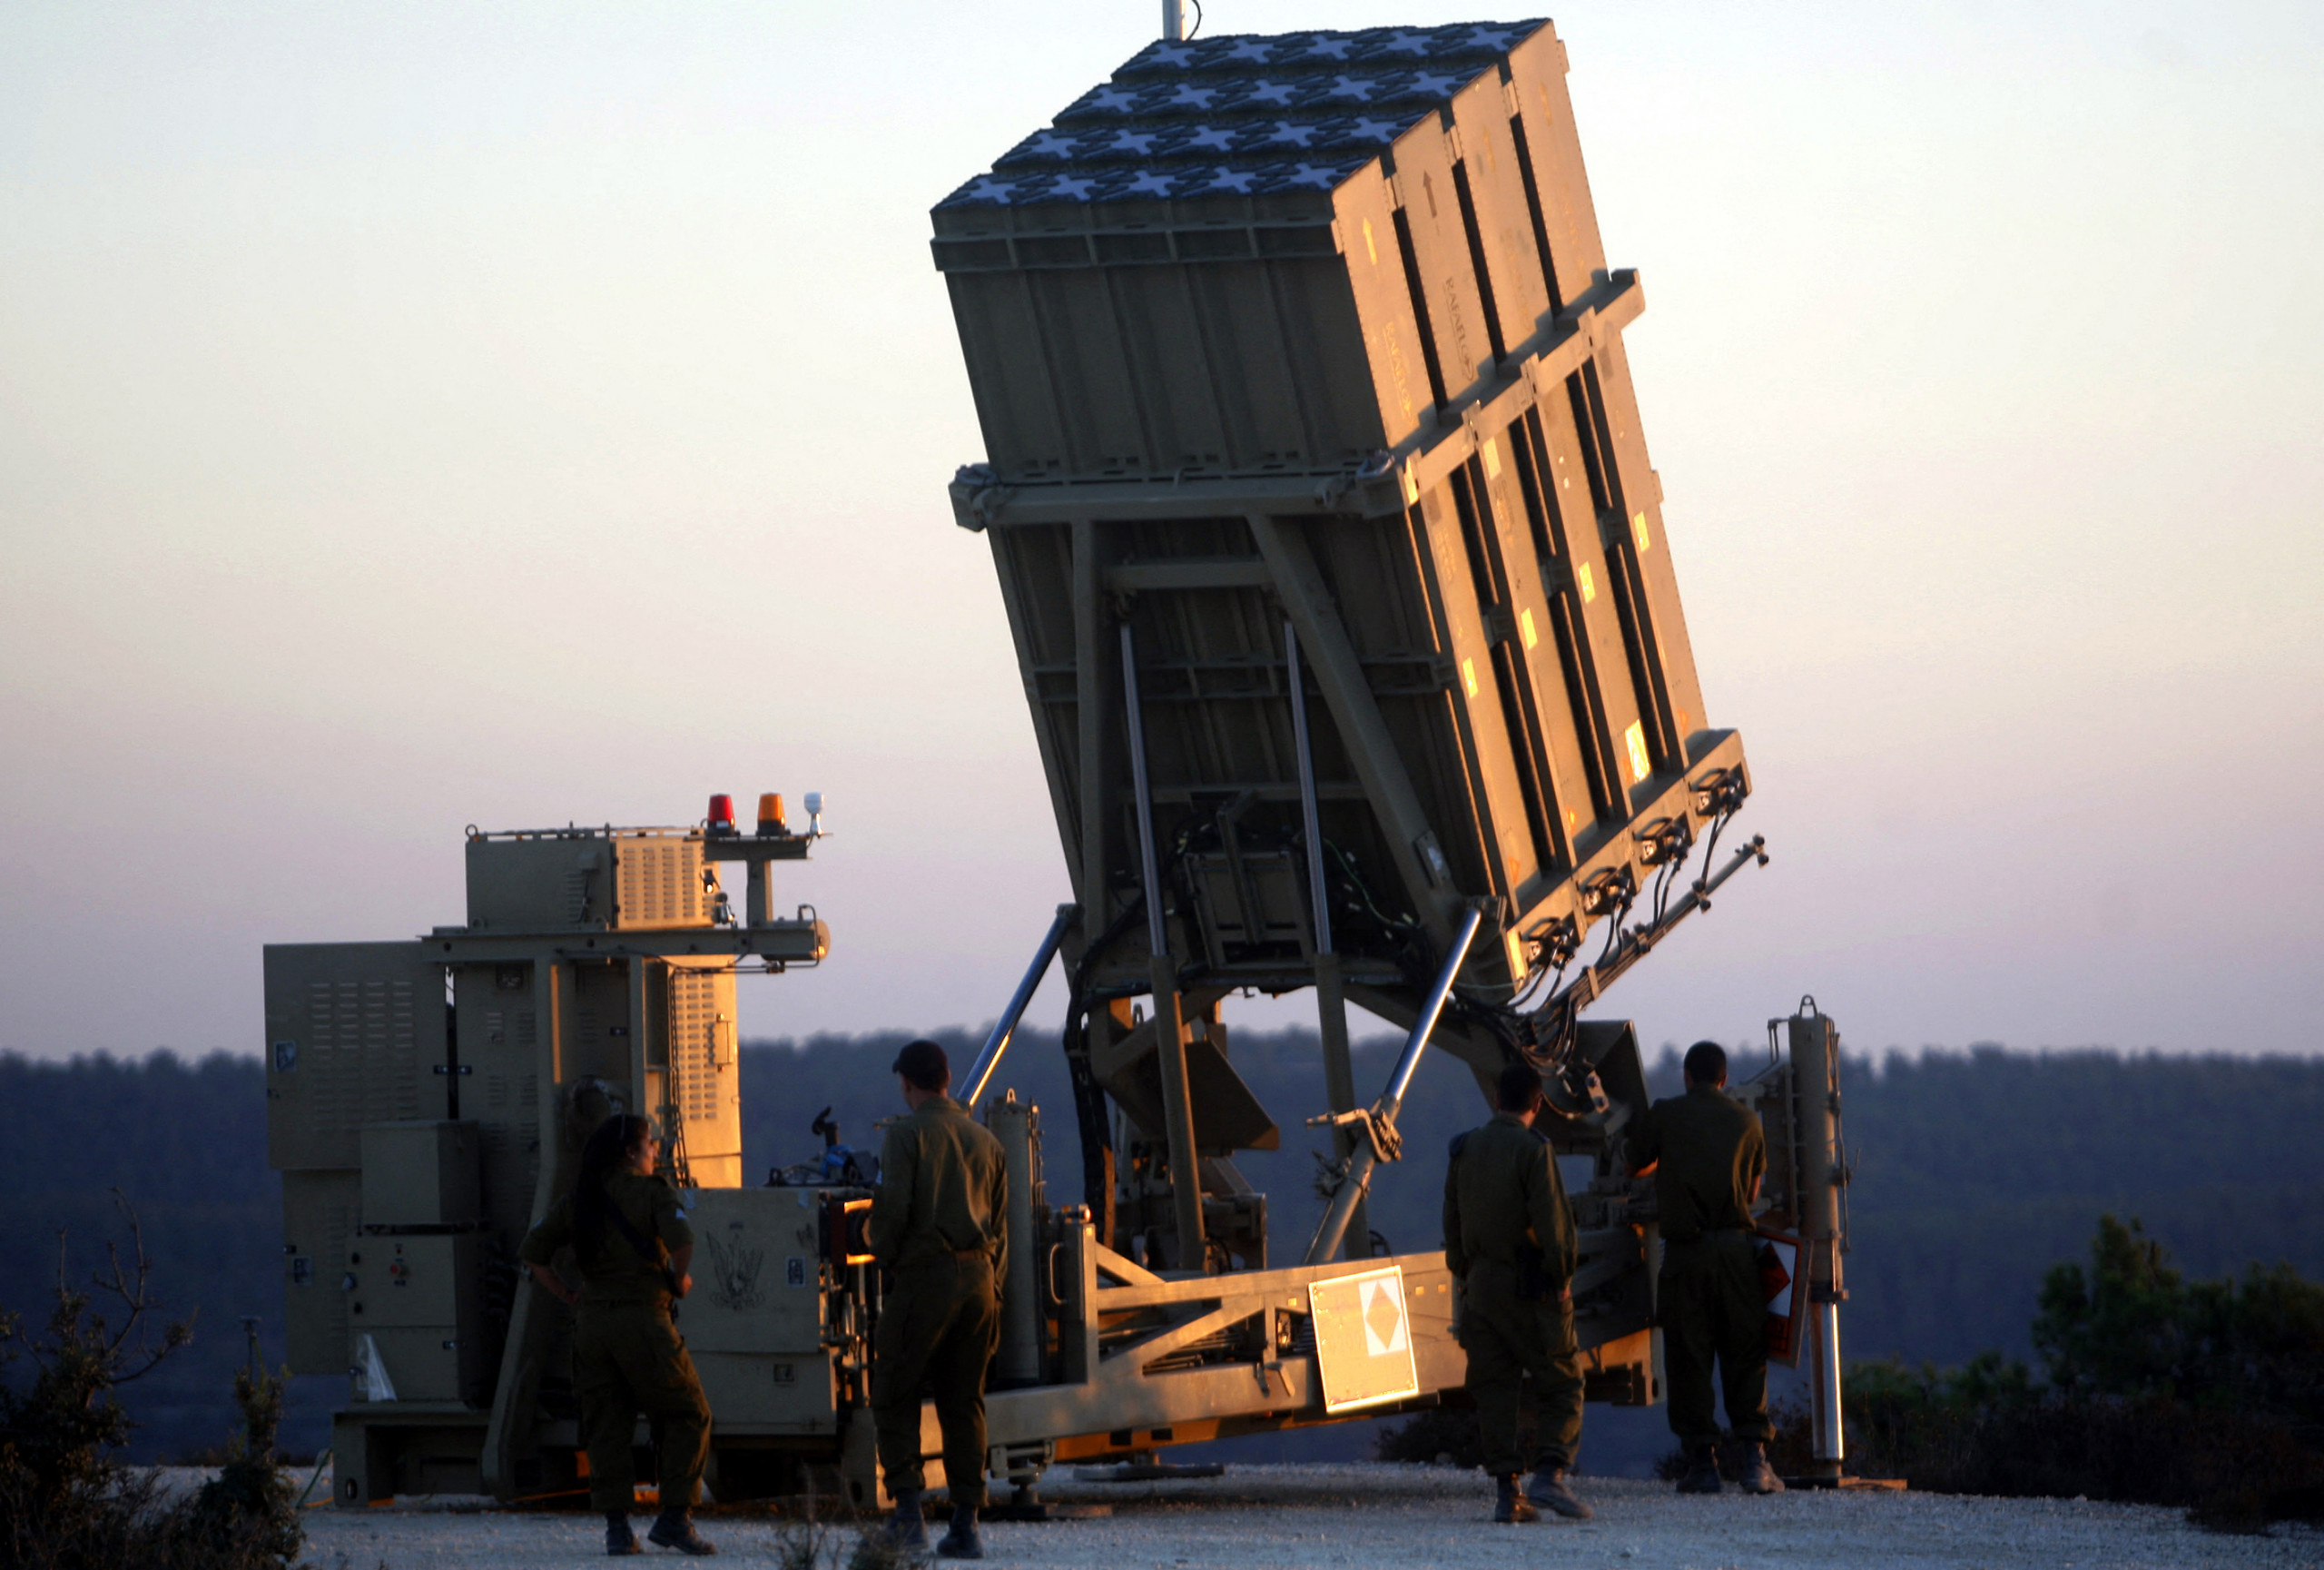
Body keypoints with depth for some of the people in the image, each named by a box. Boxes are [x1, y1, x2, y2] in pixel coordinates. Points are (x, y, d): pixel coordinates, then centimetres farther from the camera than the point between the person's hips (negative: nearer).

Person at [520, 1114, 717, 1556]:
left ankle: (616, 1526, 3)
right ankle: (675, 1516, 1)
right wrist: (680, 1280, -3)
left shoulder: (579, 1199, 12)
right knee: (686, 1416, 8)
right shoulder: (653, 1192, -5)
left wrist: (568, 1296, 12)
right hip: (643, 1321, -5)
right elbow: (681, 1240, -22)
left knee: (606, 1427, 9)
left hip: (592, 1321, 5)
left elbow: (533, 1251, 11)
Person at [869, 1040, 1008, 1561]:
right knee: (964, 1404, 9)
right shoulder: (984, 1141, 15)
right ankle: (966, 1525, 5)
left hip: (925, 1278, -5)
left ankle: (908, 1512, -10)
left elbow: (893, 1207, -15)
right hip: (979, 1278, 6)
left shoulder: (908, 1134, -4)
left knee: (894, 1398, 2)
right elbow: (1000, 1222, 16)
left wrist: (885, 1258, 3)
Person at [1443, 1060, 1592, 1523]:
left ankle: (1506, 1489, 3)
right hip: (1529, 1287, -5)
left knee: (1493, 1389, 7)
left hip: (1481, 1285, 5)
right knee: (1561, 1384, 0)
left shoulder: (1464, 1149, 9)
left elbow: (1452, 1222, 13)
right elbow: (1552, 1221, -14)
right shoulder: (1533, 1149, -10)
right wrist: (1561, 1277, -5)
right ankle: (1551, 1472, -16)